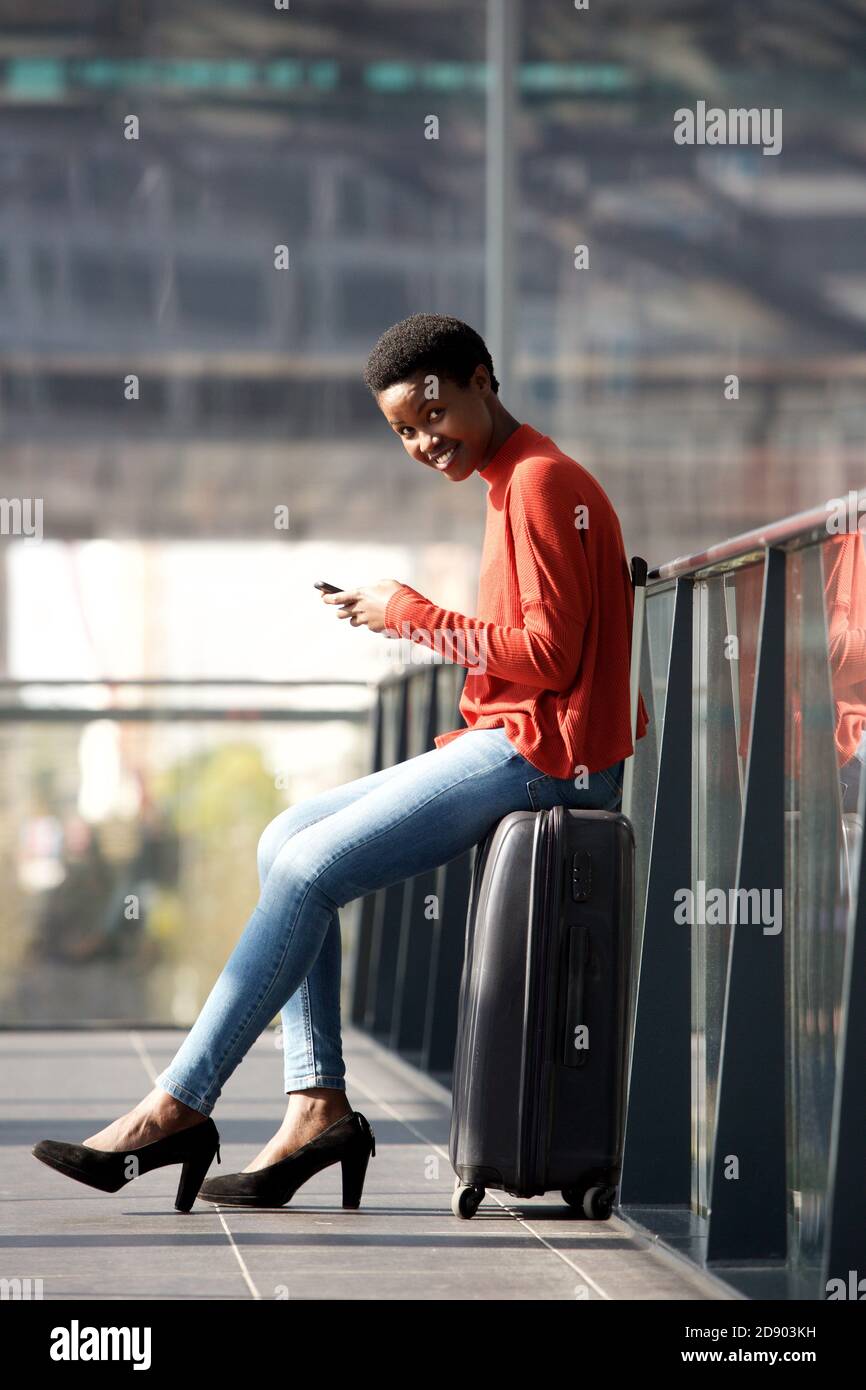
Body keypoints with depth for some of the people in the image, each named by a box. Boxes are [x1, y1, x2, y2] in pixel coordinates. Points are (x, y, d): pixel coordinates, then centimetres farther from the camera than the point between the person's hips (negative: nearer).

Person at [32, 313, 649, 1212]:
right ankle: (317, 1104, -6)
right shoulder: (513, 484, 20)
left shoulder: (542, 481, -11)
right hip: (508, 748, 10)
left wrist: (415, 617, -11)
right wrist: (449, 756, 9)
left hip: (541, 757, -10)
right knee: (286, 841, 6)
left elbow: (550, 657, -18)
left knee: (307, 870, -15)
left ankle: (178, 1105, -11)